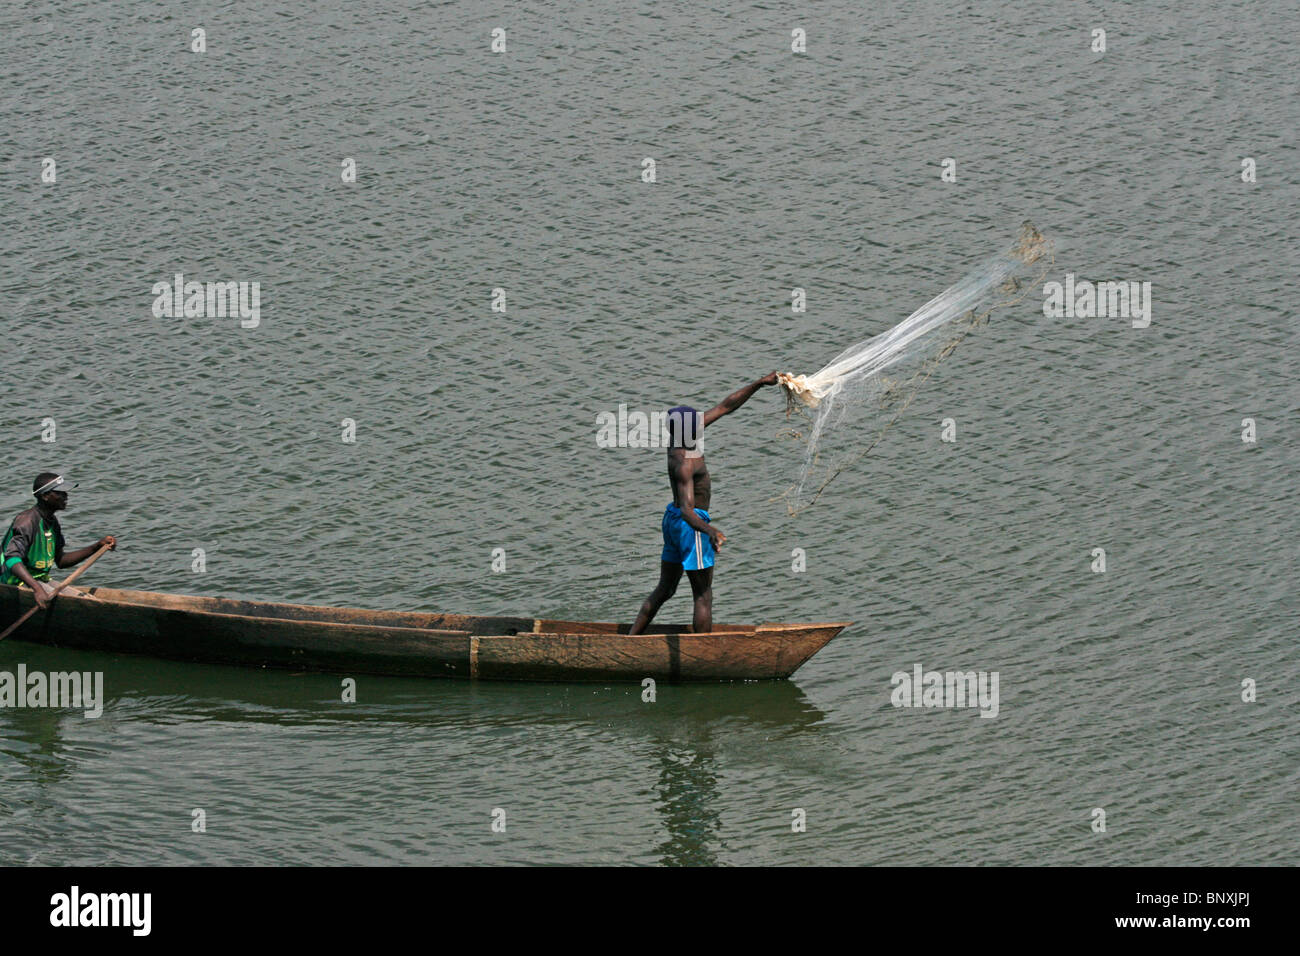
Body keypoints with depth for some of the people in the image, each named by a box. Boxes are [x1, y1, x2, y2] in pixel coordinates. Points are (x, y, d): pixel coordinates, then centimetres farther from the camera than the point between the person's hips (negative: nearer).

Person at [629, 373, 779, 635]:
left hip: (673, 517, 10)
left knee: (664, 590, 16)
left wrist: (760, 383, 5)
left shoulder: (681, 438, 0)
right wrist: (709, 530, -52)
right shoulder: (684, 463, -26)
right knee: (703, 595, -1)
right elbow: (687, 510, -34)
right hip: (690, 524, -10)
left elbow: (726, 406, 5)